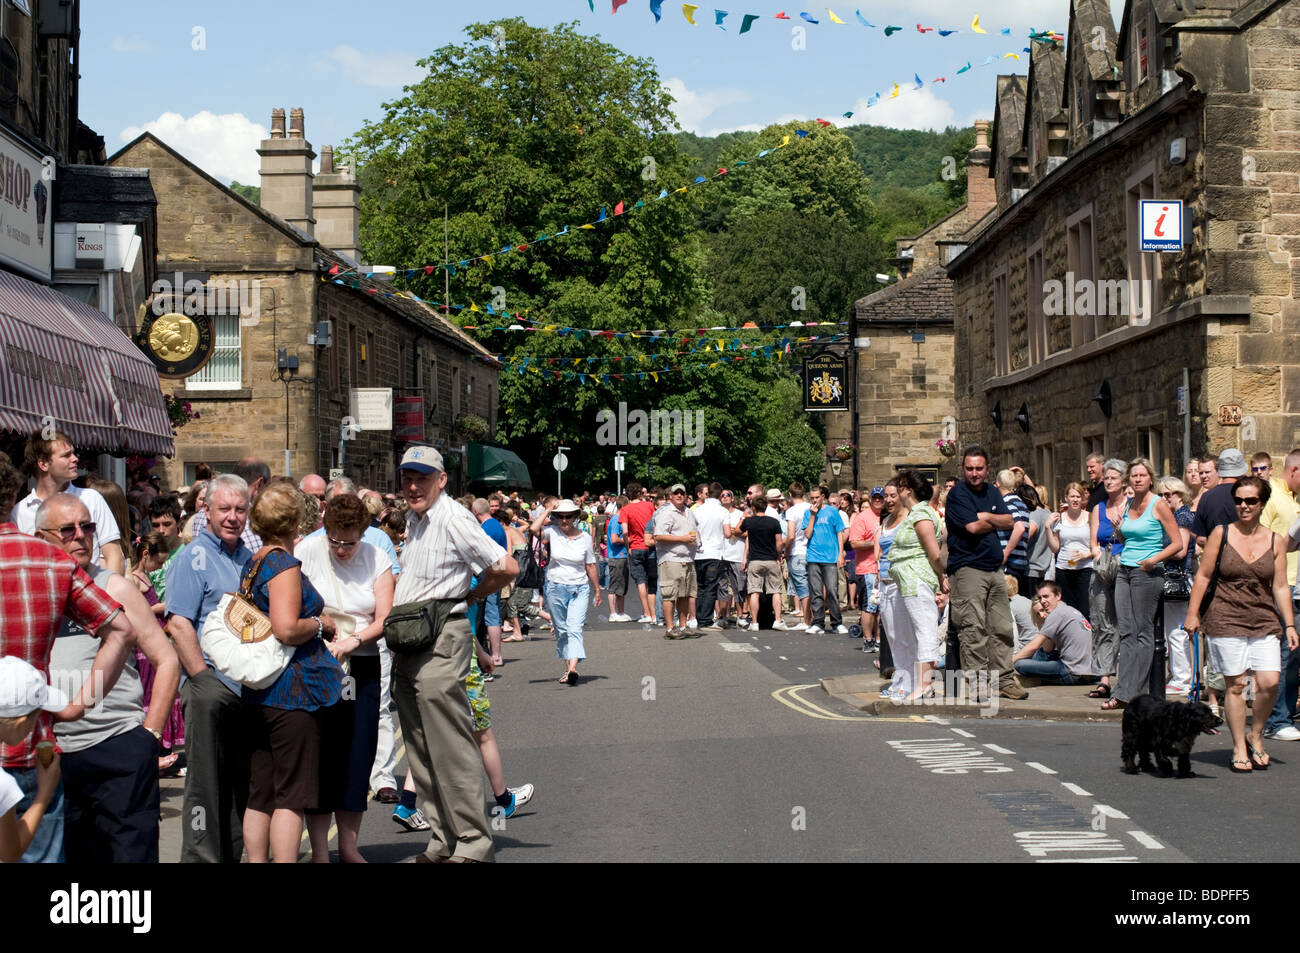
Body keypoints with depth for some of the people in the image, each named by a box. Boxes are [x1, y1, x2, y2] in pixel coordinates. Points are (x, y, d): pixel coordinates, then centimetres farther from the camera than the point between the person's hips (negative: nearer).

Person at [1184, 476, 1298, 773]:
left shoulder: (1276, 541, 6)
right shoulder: (1221, 534, 1)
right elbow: (1203, 576, 3)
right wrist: (1192, 613, -1)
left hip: (1264, 621, 2)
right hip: (1226, 620, -2)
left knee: (1269, 682, -9)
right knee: (1236, 685, -2)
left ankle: (1256, 737, 14)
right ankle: (1239, 748, 9)